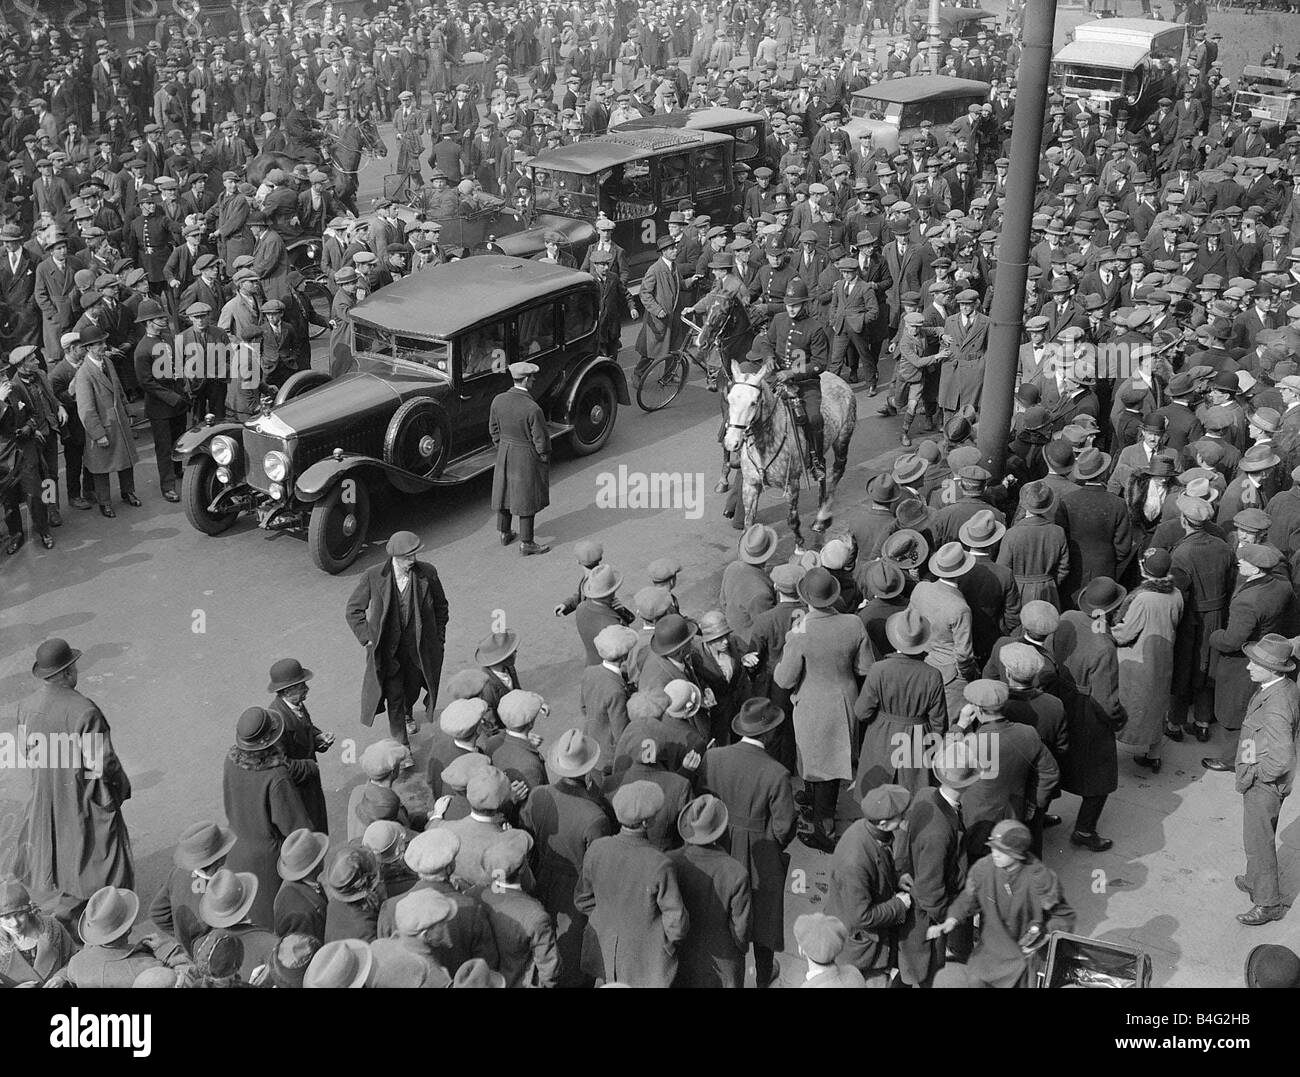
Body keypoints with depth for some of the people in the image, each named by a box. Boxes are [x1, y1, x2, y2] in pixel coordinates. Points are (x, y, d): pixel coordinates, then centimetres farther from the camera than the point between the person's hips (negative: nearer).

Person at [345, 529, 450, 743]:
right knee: (394, 696, -1)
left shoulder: (427, 573, -13)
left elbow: (441, 606, 3)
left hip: (418, 646, 2)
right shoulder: (373, 577, -17)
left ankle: (407, 713, 58)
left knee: (412, 689, 23)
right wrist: (366, 637, -8)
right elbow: (354, 609, -3)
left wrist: (439, 637, 3)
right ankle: (400, 744, 16)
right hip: (388, 650, -2)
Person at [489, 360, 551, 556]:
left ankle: (504, 533, 38)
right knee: (526, 497, 7)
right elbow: (540, 439, -19)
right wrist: (544, 457, -1)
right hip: (527, 457, -6)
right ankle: (526, 543, 17)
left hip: (504, 453, 6)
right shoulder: (533, 409, -28)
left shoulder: (498, 400, -9)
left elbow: (494, 428, 4)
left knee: (505, 491, 21)